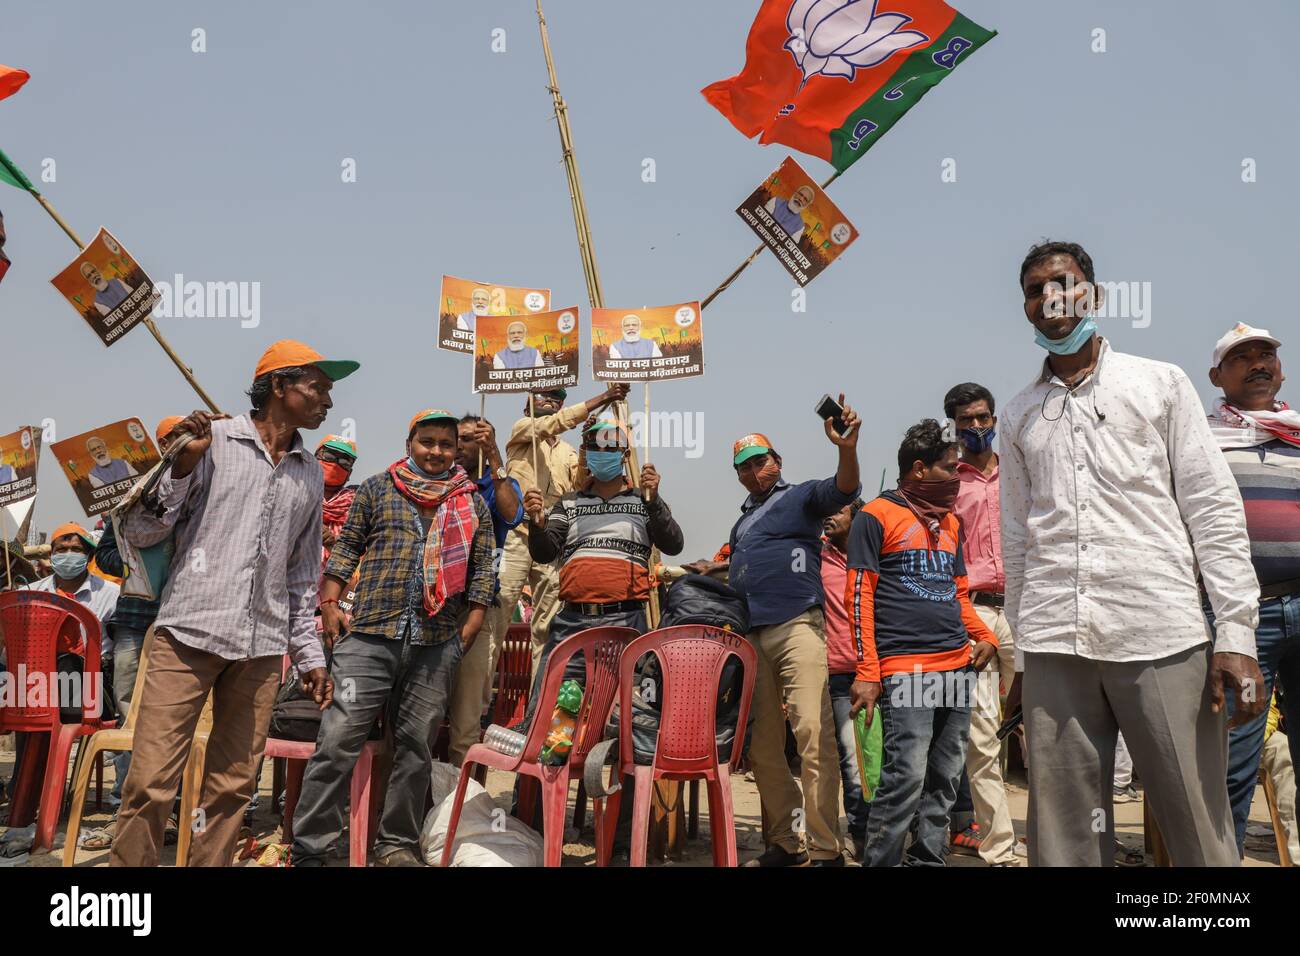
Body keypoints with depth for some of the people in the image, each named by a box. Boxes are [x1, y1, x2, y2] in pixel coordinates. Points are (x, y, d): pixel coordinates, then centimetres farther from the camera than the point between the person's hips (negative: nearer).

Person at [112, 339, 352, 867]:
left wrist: (310, 655, 18)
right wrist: (183, 464, -11)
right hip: (189, 632, -4)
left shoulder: (310, 473, 17)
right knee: (150, 782, -7)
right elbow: (140, 532, 2)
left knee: (231, 788, 4)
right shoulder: (212, 439, 2)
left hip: (262, 649, 4)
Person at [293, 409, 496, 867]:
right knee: (337, 741, -6)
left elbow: (482, 572, 11)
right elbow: (346, 548, 10)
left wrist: (467, 633, 3)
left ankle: (397, 844, 18)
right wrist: (329, 605, 0)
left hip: (436, 645, 2)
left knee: (415, 748, 6)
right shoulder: (377, 488, 11)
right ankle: (308, 847, 1)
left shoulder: (473, 504, 12)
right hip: (369, 636, -1)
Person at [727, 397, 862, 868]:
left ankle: (826, 850, -14)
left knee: (813, 734, -16)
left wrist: (847, 449, -33)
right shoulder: (742, 522, 26)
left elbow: (843, 490, -15)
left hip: (797, 626, -7)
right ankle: (784, 843, 16)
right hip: (750, 635, 7)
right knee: (762, 746, 6)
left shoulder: (800, 496, 6)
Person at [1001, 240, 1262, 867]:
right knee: (1064, 836, 3)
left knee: (1200, 835, -3)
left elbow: (1214, 512, 4)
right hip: (1054, 646, 2)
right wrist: (1022, 650, 13)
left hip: (1163, 637, -2)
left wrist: (1236, 633, -5)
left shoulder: (1160, 384, 10)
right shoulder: (1019, 415, 17)